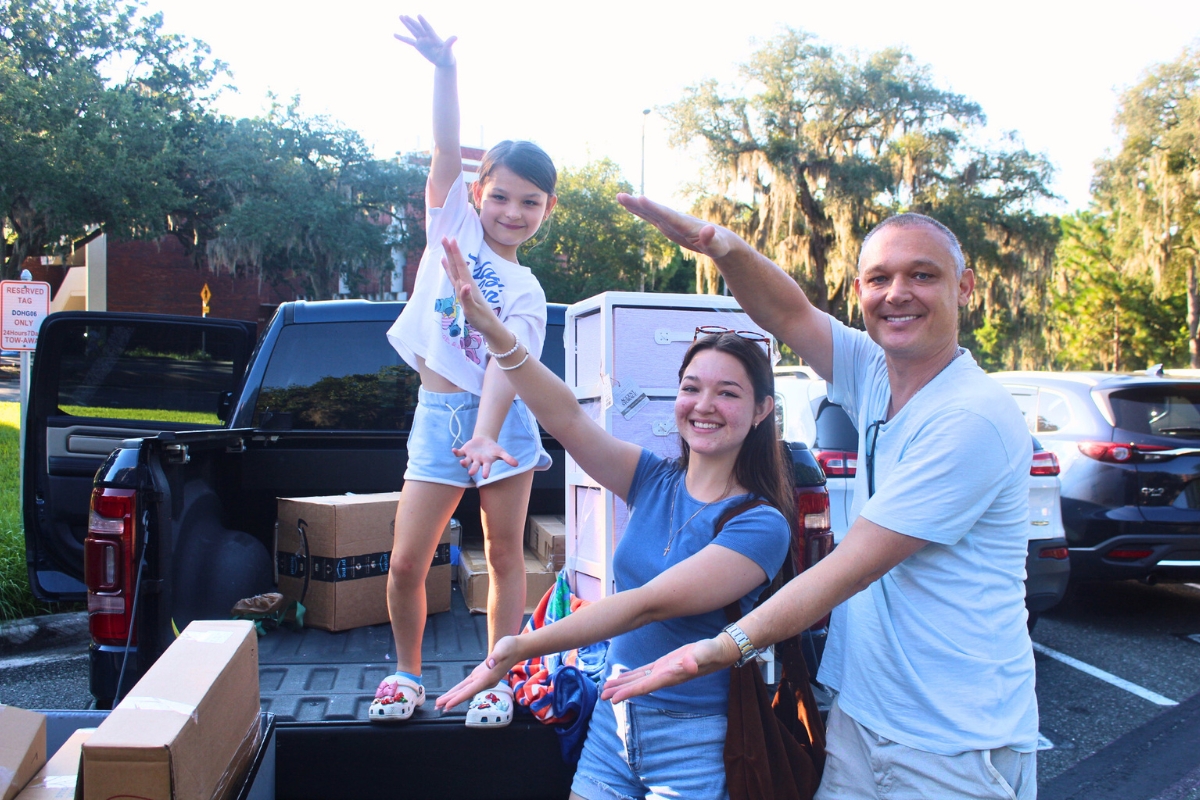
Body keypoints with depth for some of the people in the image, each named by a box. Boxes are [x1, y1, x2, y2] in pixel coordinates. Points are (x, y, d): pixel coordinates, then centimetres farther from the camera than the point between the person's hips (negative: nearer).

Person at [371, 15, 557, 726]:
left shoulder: (526, 291, 1)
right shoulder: (452, 225, 7)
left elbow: (505, 362, -15)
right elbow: (447, 148, -4)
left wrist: (486, 433, -32)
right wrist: (446, 68, -18)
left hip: (499, 417, -1)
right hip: (436, 415, 1)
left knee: (506, 553, 5)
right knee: (406, 564, -1)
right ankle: (408, 673, 23)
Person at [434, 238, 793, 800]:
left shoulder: (762, 526, -15)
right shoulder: (655, 481, 1)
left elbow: (650, 604, -23)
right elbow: (569, 421, -13)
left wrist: (521, 647, -25)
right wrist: (492, 328, -24)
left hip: (693, 743, -4)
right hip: (613, 720, 5)